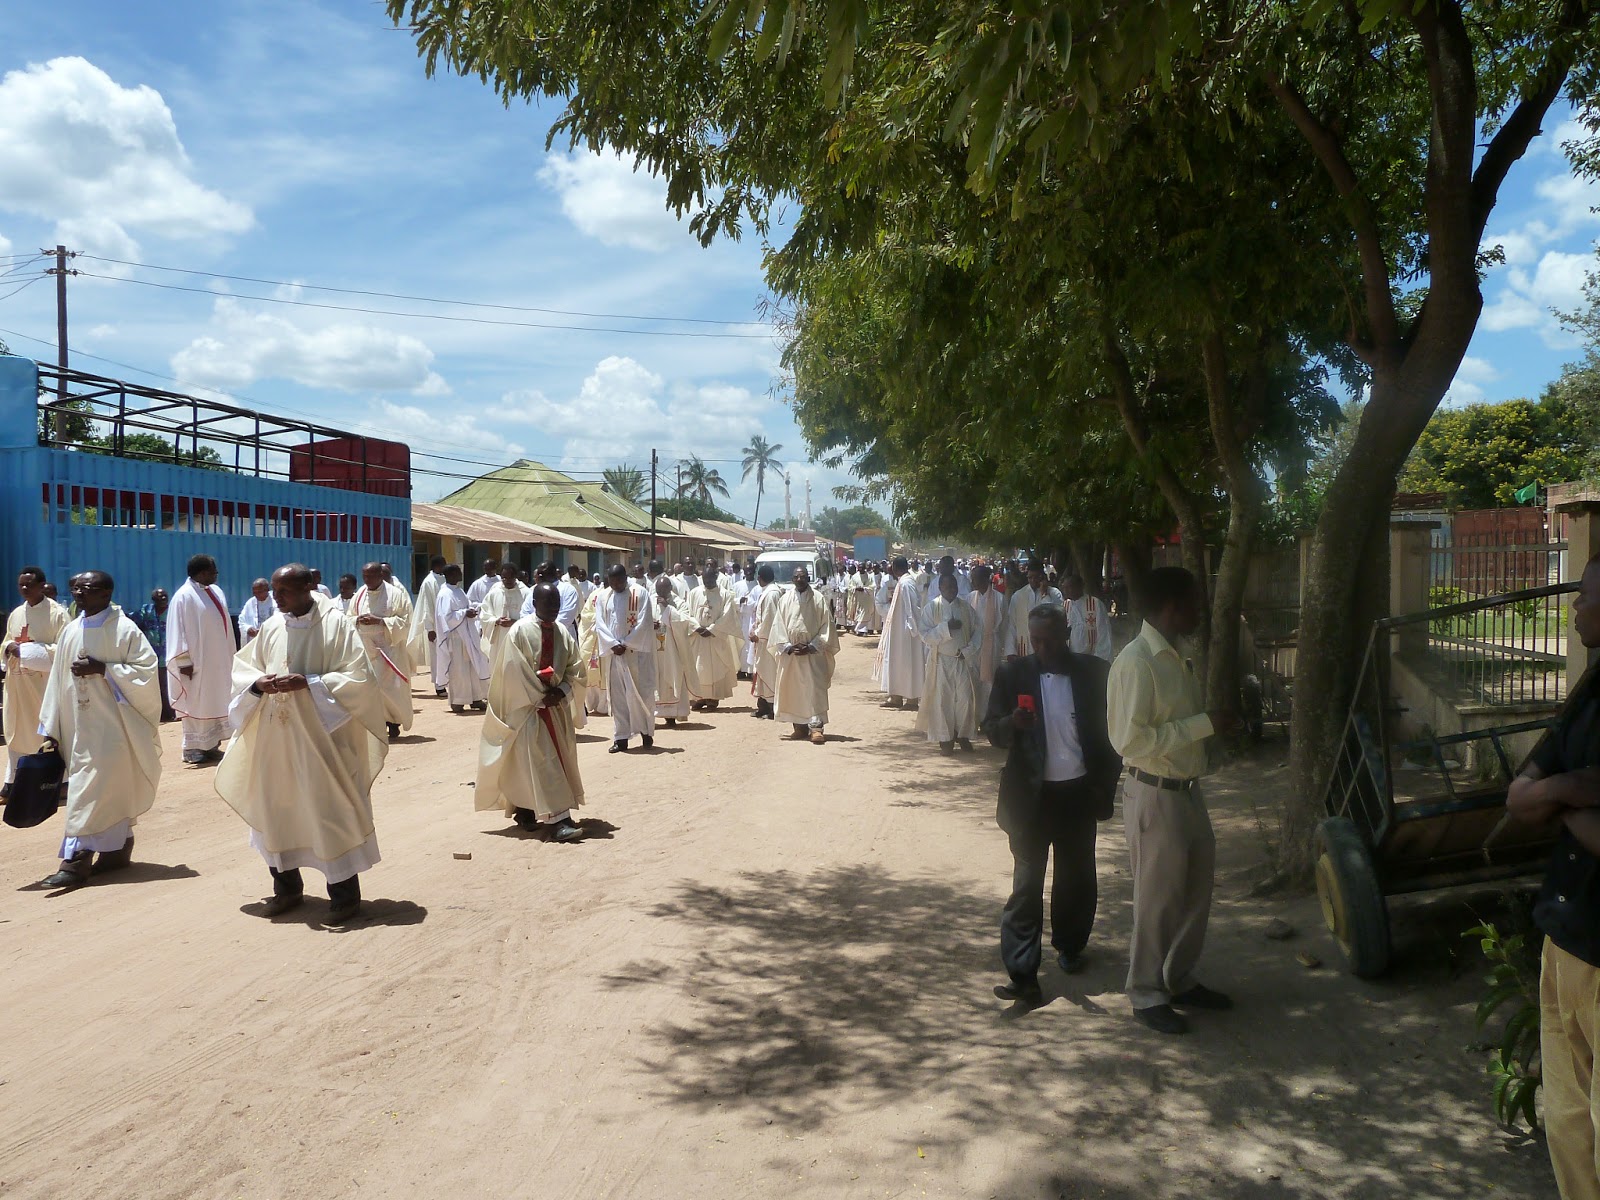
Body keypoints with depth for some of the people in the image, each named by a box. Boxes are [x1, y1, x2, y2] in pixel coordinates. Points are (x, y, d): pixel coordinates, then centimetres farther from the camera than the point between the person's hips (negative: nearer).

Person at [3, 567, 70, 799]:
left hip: (45, 683, -6)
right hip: (17, 683, 6)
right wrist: (9, 648, -4)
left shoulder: (57, 613, -8)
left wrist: (28, 650, -18)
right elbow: (5, 645, 20)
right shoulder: (15, 614, 12)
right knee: (17, 731, 9)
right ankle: (12, 782, 14)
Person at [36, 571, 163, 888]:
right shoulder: (70, 631, 9)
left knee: (91, 793, -7)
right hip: (80, 728, 5)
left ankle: (77, 861, -6)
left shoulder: (124, 629, -8)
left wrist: (101, 669, -19)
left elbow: (147, 669, -12)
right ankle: (117, 850, 23)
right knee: (110, 792, 13)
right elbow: (58, 681, 10)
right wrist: (50, 729, 9)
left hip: (113, 727, -5)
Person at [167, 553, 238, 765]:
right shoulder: (184, 596, -13)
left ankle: (211, 744, 17)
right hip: (197, 662, -8)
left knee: (215, 701, 11)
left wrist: (231, 653, 14)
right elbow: (178, 632, -15)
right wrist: (184, 662, -18)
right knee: (196, 704, -2)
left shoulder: (216, 592, 10)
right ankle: (192, 747, 5)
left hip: (218, 660, 8)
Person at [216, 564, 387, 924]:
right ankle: (287, 887, 27)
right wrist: (258, 683, -9)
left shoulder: (337, 626, -9)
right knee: (276, 808, 11)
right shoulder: (271, 626, 7)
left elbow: (358, 677, -12)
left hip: (321, 736, -5)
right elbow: (242, 668, 13)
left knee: (331, 811, 0)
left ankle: (345, 894, 12)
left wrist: (308, 683, -21)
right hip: (275, 736, 6)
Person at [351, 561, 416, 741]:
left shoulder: (395, 594, -6)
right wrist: (358, 620, -9)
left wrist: (379, 621, -19)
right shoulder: (359, 595, 9)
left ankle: (394, 724, 11)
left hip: (388, 648, -4)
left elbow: (405, 620, -9)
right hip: (366, 647, 4)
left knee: (391, 688, -3)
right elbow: (349, 619, 15)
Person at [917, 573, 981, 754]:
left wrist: (968, 650, -9)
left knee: (966, 698, 1)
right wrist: (946, 627, -20)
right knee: (942, 699, 1)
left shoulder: (966, 607, 3)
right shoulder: (932, 607, -3)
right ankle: (945, 739, 12)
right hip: (941, 660, -2)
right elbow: (925, 635, -9)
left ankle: (963, 735, 18)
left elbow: (977, 631, 4)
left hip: (963, 659, 2)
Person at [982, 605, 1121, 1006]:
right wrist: (1011, 724, -24)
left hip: (1079, 793, 2)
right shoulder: (1013, 674, -2)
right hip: (1031, 794, -2)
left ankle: (1069, 946, 39)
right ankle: (1021, 973, -1)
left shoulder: (1092, 672, 0)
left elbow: (1109, 729, 7)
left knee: (1077, 878, 16)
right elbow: (991, 729, -1)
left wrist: (1106, 785, 2)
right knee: (1026, 883, -3)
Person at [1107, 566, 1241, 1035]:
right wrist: (1206, 724, -23)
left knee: (1195, 890, 18)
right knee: (1157, 898, 3)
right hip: (1155, 795, -9)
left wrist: (1217, 721, 6)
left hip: (1187, 789, 9)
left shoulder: (1175, 657, 10)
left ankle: (1180, 981, 35)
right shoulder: (1136, 662, -20)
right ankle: (1146, 994, 20)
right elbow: (1132, 739, -26)